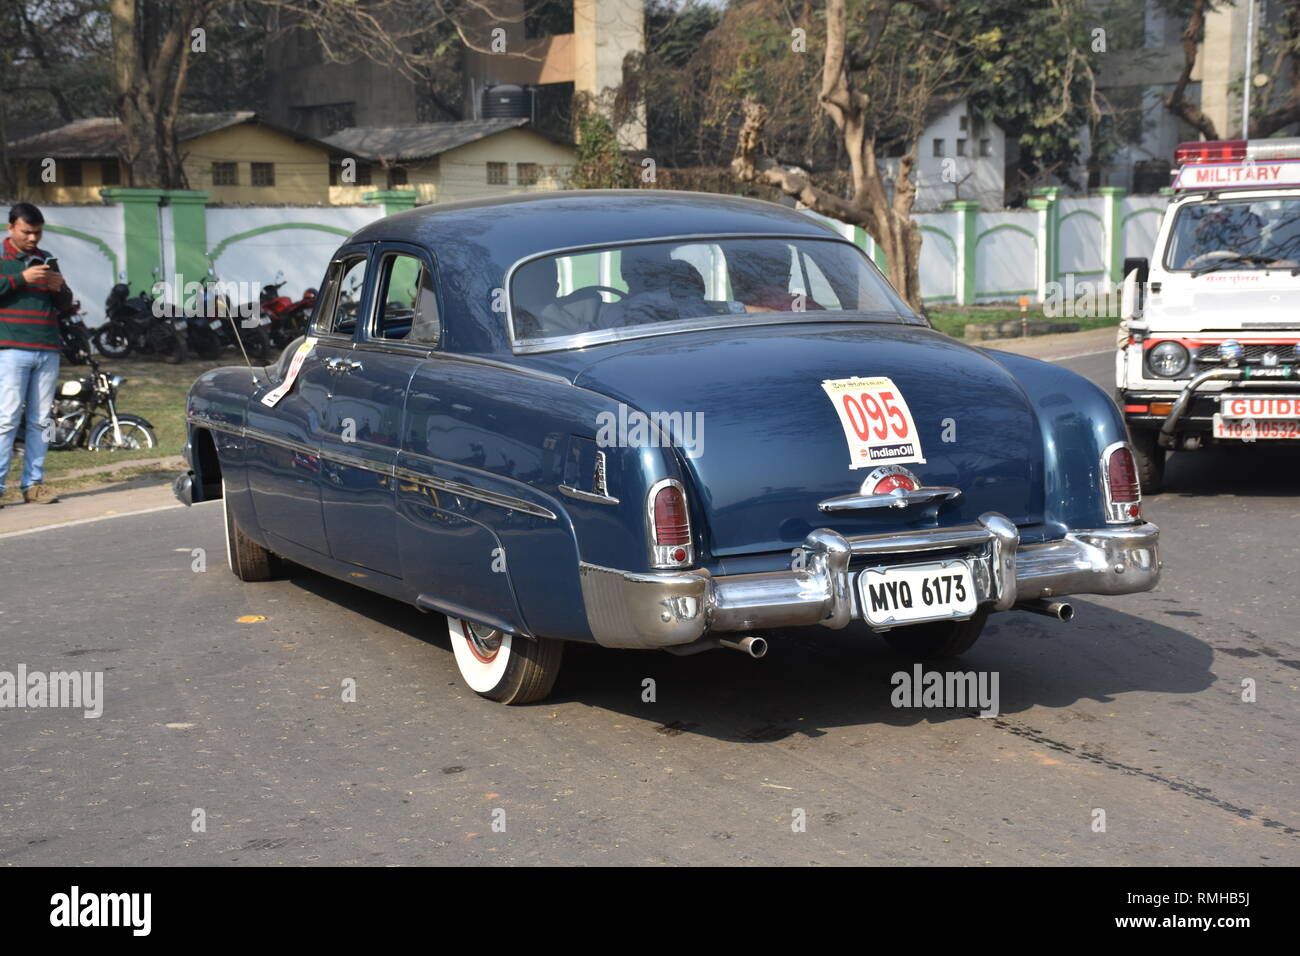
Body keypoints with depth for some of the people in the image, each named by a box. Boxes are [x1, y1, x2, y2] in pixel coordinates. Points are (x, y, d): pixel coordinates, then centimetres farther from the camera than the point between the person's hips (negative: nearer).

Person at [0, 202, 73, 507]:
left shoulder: (46, 259, 18)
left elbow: (66, 303, 19)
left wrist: (59, 288, -3)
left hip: (47, 352, 5)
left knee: (40, 421, 4)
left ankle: (34, 484, 7)